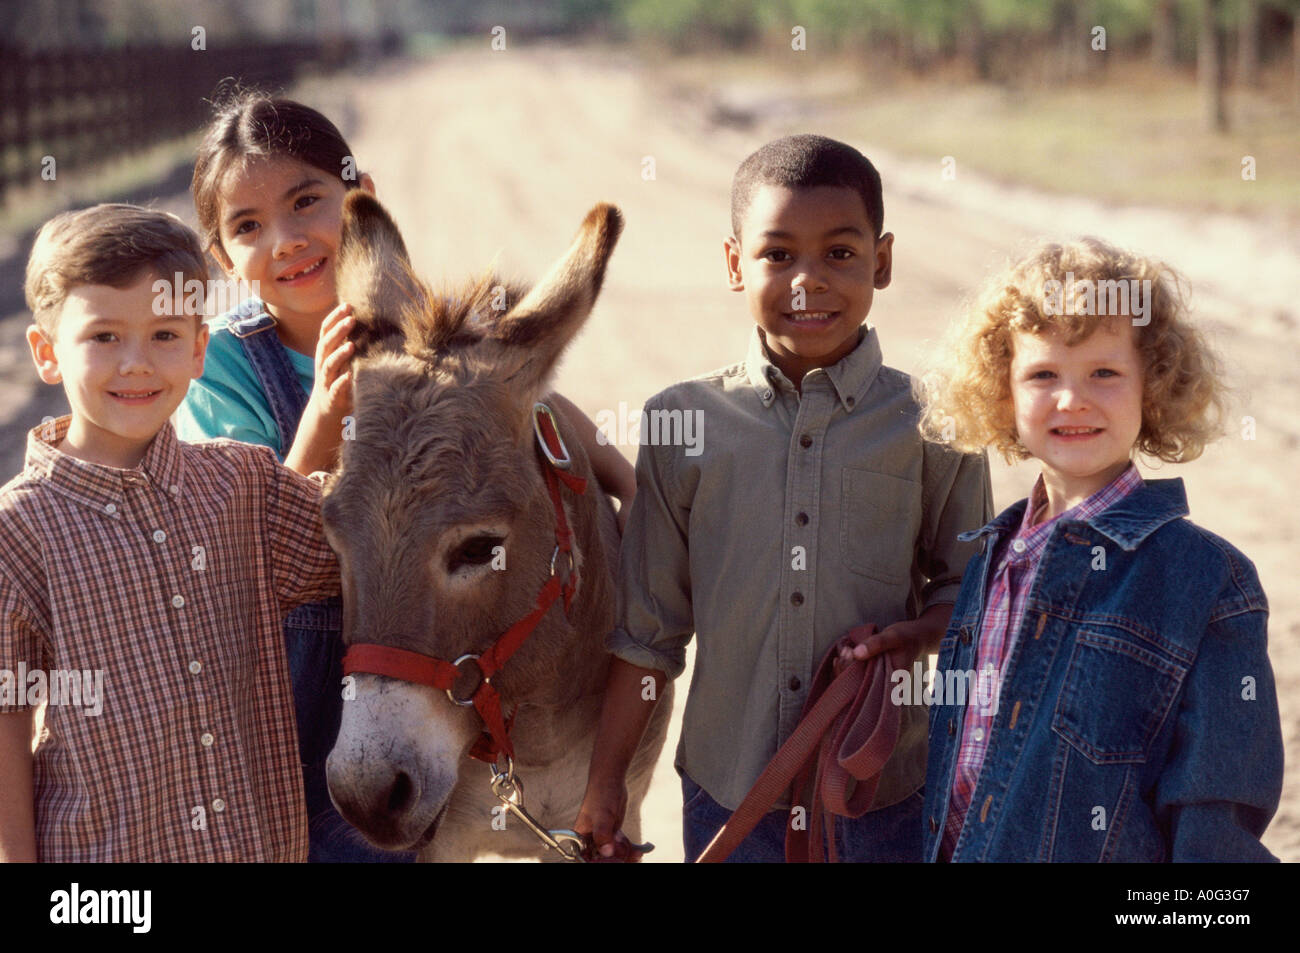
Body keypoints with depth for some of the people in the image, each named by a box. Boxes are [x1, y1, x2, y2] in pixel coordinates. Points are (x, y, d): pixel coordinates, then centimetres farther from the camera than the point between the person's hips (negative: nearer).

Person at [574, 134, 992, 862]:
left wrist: (925, 632, -16)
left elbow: (969, 583, 6)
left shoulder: (930, 426, -3)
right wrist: (605, 782, 5)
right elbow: (647, 623, 4)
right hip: (726, 796, 1)